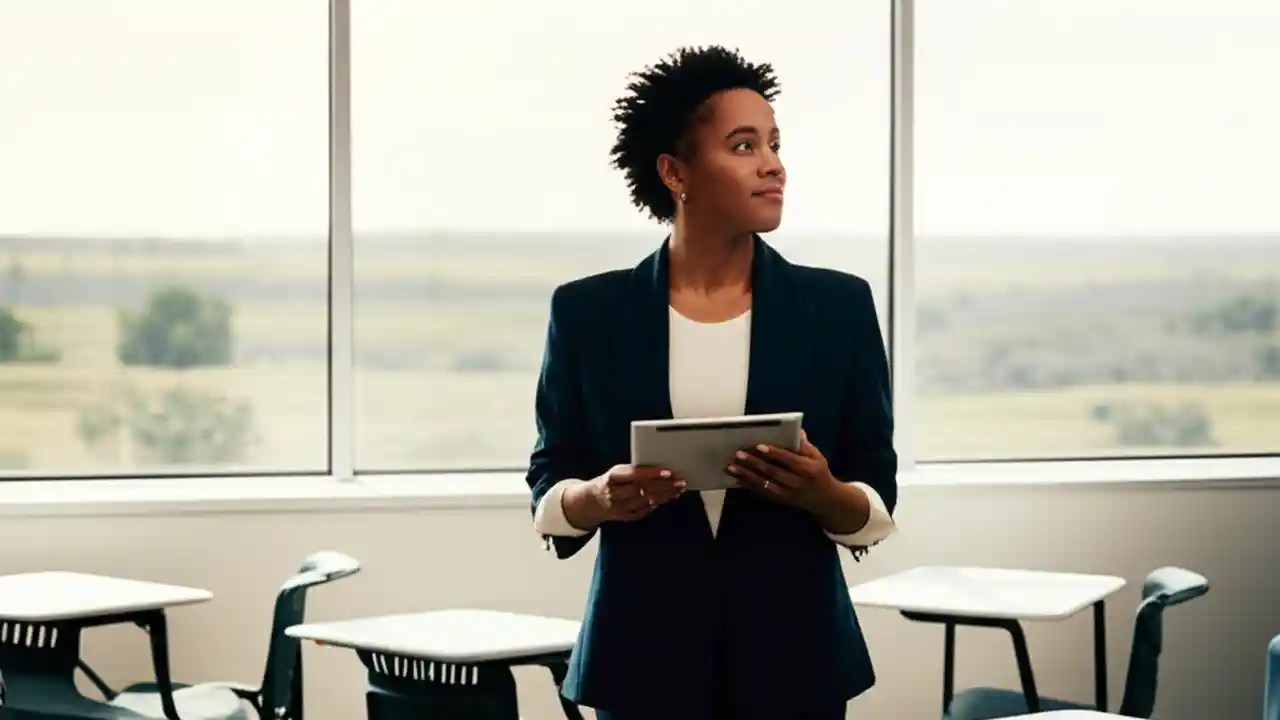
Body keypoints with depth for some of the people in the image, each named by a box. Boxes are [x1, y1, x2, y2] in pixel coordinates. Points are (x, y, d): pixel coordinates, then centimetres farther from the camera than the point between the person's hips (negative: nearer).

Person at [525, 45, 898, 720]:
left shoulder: (840, 307, 1)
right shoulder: (588, 311, 1)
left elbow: (875, 505, 2)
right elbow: (549, 493, 4)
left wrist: (821, 494, -19)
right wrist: (604, 497, -17)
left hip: (794, 656, 0)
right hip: (645, 656, 0)